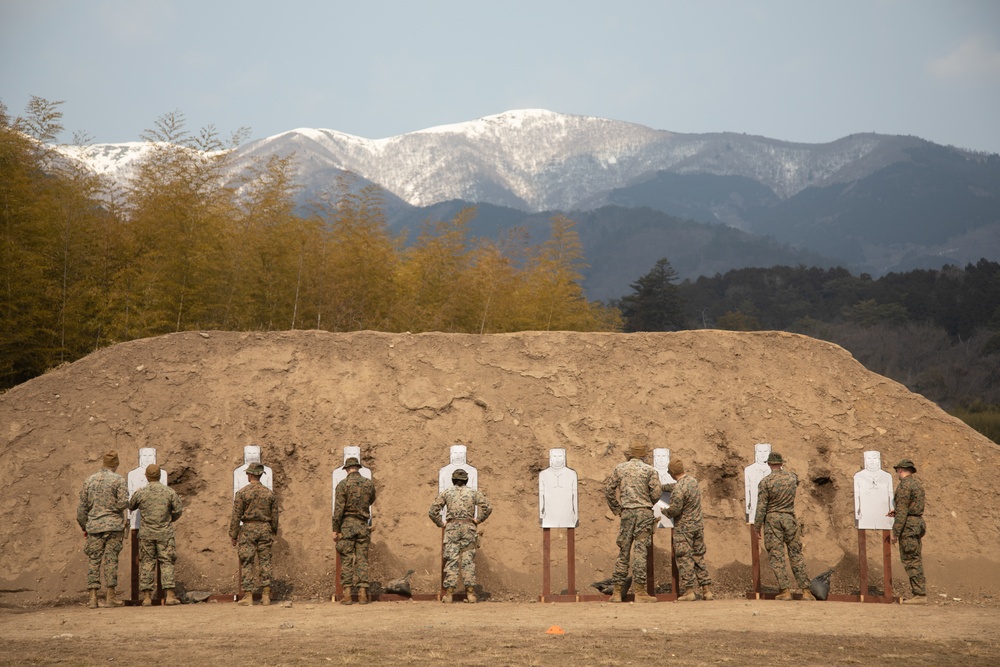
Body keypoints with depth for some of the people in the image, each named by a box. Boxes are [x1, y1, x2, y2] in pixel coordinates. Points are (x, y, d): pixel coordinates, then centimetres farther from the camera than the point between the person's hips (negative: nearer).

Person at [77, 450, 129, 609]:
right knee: (111, 560, -1)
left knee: (93, 561, 5)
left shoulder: (90, 480, 8)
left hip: (94, 526, 3)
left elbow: (82, 507, 10)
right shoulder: (119, 480, -4)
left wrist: (84, 526, 19)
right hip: (113, 525, -3)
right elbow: (123, 503, -13)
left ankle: (93, 597, 2)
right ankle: (110, 597, 0)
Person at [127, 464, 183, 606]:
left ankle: (147, 597, 3)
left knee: (146, 564, 6)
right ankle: (170, 595, -6)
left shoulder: (140, 493, -3)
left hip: (146, 534, 0)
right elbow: (178, 510, 1)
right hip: (165, 533, 0)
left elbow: (130, 507, 13)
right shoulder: (169, 492, -3)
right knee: (166, 563, 2)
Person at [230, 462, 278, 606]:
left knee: (247, 563, 0)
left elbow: (236, 516, -5)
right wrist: (273, 533, 22)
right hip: (265, 529, 3)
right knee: (265, 562, 6)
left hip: (248, 529, -3)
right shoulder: (269, 493, 6)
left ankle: (248, 595, -4)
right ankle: (266, 596, 4)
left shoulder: (242, 492, -4)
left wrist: (233, 535, 0)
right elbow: (274, 516, 10)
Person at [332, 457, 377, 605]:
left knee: (346, 560, 0)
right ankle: (362, 594, 2)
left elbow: (338, 509, -10)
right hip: (363, 526, 3)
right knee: (362, 560, 5)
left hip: (347, 525, -3)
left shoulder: (343, 484, -8)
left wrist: (335, 530, -6)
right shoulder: (369, 484, 3)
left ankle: (347, 594, -2)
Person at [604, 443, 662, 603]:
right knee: (640, 551, -3)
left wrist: (616, 509, 17)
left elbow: (608, 490, 9)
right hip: (644, 512, -2)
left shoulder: (620, 468, 8)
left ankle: (617, 592, 8)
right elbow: (656, 494, -5)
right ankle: (639, 591, -5)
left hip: (626, 512, 3)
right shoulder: (650, 470, -1)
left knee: (623, 551, 8)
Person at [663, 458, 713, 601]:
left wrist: (666, 511, 0)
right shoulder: (693, 480, 7)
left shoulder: (679, 488, -21)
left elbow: (675, 509, -20)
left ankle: (689, 591, -5)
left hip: (683, 528, -8)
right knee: (699, 557, 12)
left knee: (684, 558, -2)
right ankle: (707, 590, 10)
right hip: (698, 525, 8)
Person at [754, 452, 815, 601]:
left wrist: (757, 526, -1)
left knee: (776, 556, 0)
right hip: (790, 518, 3)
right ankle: (806, 590, 6)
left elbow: (761, 507, -10)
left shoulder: (765, 482, -10)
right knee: (796, 554, 8)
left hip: (772, 519, -3)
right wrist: (782, 470, 45)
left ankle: (785, 590, -6)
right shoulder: (792, 476, 3)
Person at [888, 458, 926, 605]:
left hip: (908, 526, -10)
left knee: (910, 560, -9)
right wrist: (897, 513, 20)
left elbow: (902, 511, -19)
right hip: (918, 523, 10)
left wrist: (895, 532, -17)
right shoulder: (917, 483, 15)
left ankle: (919, 595, -12)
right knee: (916, 560, 12)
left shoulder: (904, 485, -15)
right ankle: (920, 593, 12)